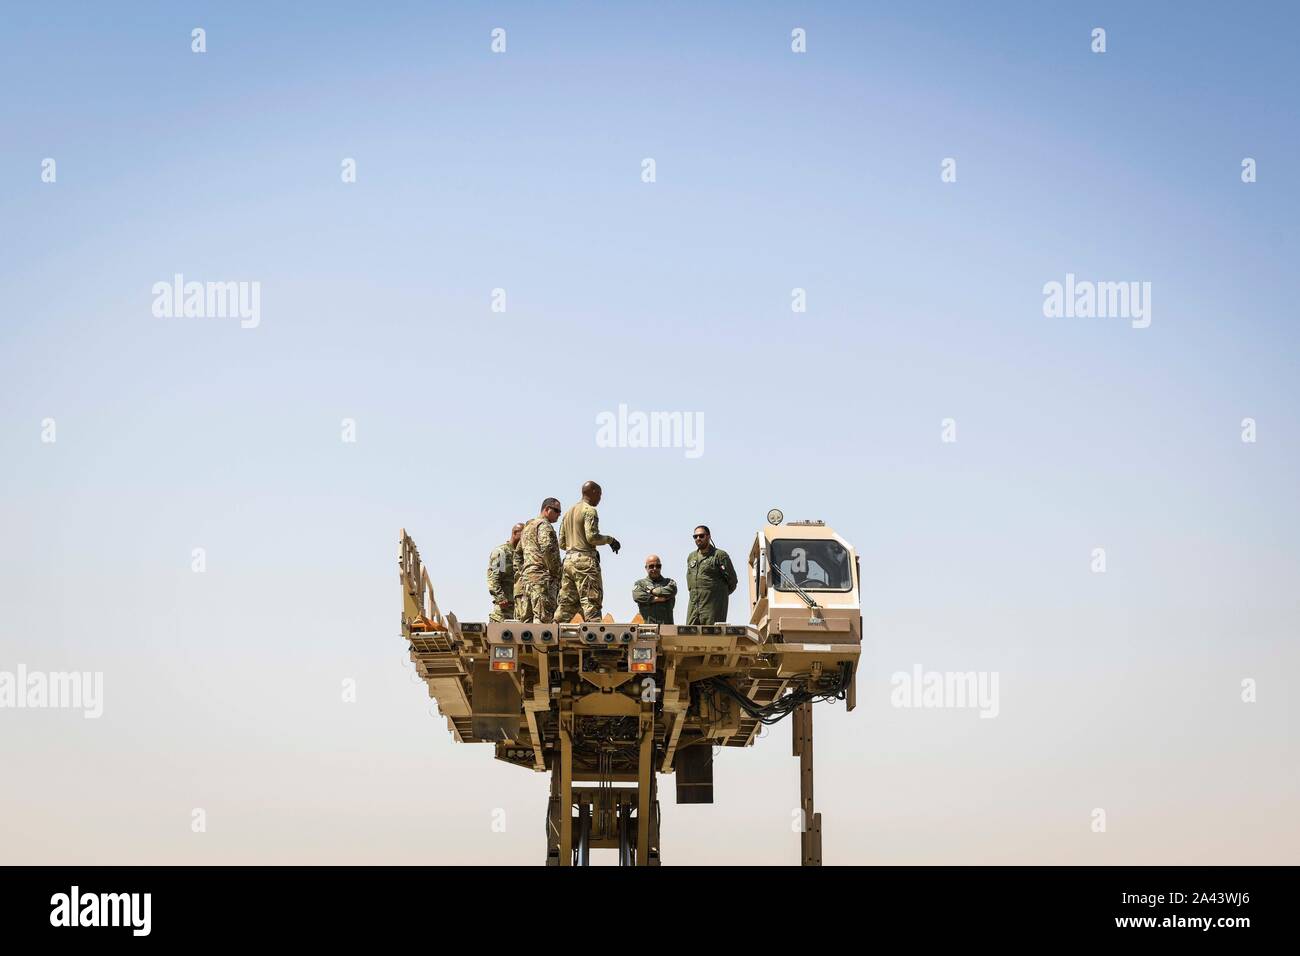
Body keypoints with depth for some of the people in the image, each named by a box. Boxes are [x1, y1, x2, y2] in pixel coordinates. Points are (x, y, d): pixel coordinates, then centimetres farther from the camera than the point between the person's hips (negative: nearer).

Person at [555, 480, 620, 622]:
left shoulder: (568, 512, 20)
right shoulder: (589, 510, -6)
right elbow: (592, 536, -18)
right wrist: (610, 539, -1)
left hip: (568, 560, 8)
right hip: (585, 561, -8)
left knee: (566, 604, 7)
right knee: (591, 602, -10)